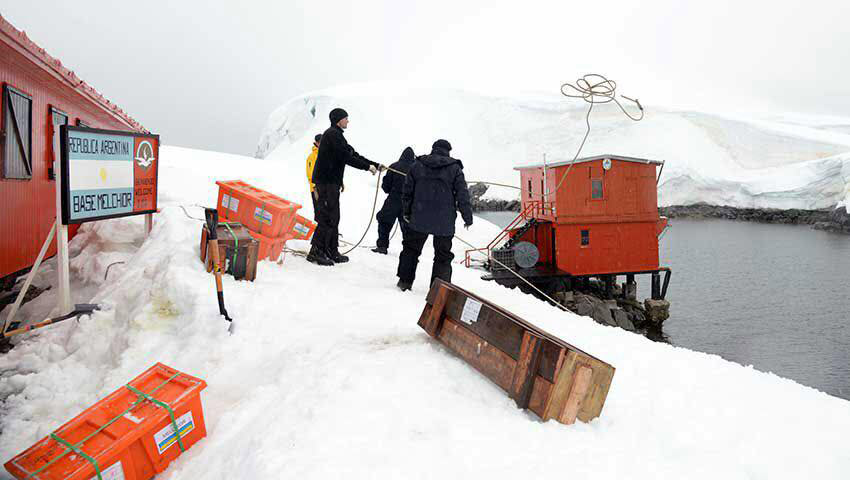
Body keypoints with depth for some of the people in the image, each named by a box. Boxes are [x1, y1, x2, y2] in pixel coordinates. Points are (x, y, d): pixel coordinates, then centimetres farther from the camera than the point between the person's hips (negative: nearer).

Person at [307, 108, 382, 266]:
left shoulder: (336, 135, 23)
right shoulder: (332, 134, -9)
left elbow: (352, 154, 21)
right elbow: (346, 157, -17)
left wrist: (375, 165, 16)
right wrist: (368, 166, -10)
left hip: (331, 182, 10)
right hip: (326, 181, -10)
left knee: (334, 217, 12)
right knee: (328, 217, -11)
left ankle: (331, 251, 18)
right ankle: (316, 252, -8)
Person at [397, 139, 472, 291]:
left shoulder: (417, 165, 5)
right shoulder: (455, 168, -2)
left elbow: (407, 191, 8)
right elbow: (462, 195, -3)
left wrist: (407, 212, 20)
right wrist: (468, 218, 5)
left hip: (419, 220, 2)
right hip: (444, 223, -1)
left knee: (410, 249, 18)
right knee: (443, 256, 8)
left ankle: (405, 281, 20)